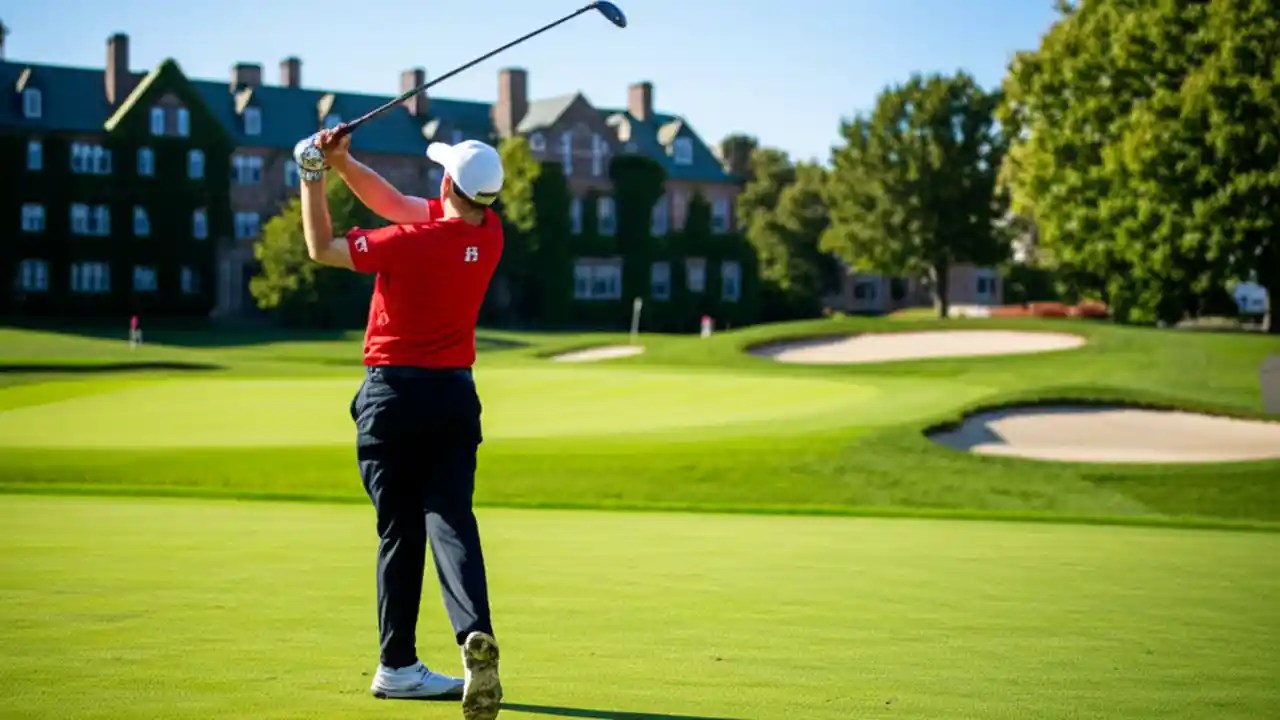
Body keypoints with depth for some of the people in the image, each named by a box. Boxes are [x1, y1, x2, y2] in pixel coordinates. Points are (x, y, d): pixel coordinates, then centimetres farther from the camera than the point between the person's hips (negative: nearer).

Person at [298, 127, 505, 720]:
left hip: (392, 393, -3)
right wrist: (342, 162, 1)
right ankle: (475, 632, -28)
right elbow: (394, 203, 9)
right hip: (455, 393, 3)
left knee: (400, 531, 5)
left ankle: (398, 665, 9)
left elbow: (322, 248, -4)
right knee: (451, 520, -4)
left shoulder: (411, 243, -18)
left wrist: (313, 177, 4)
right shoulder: (489, 236, 0)